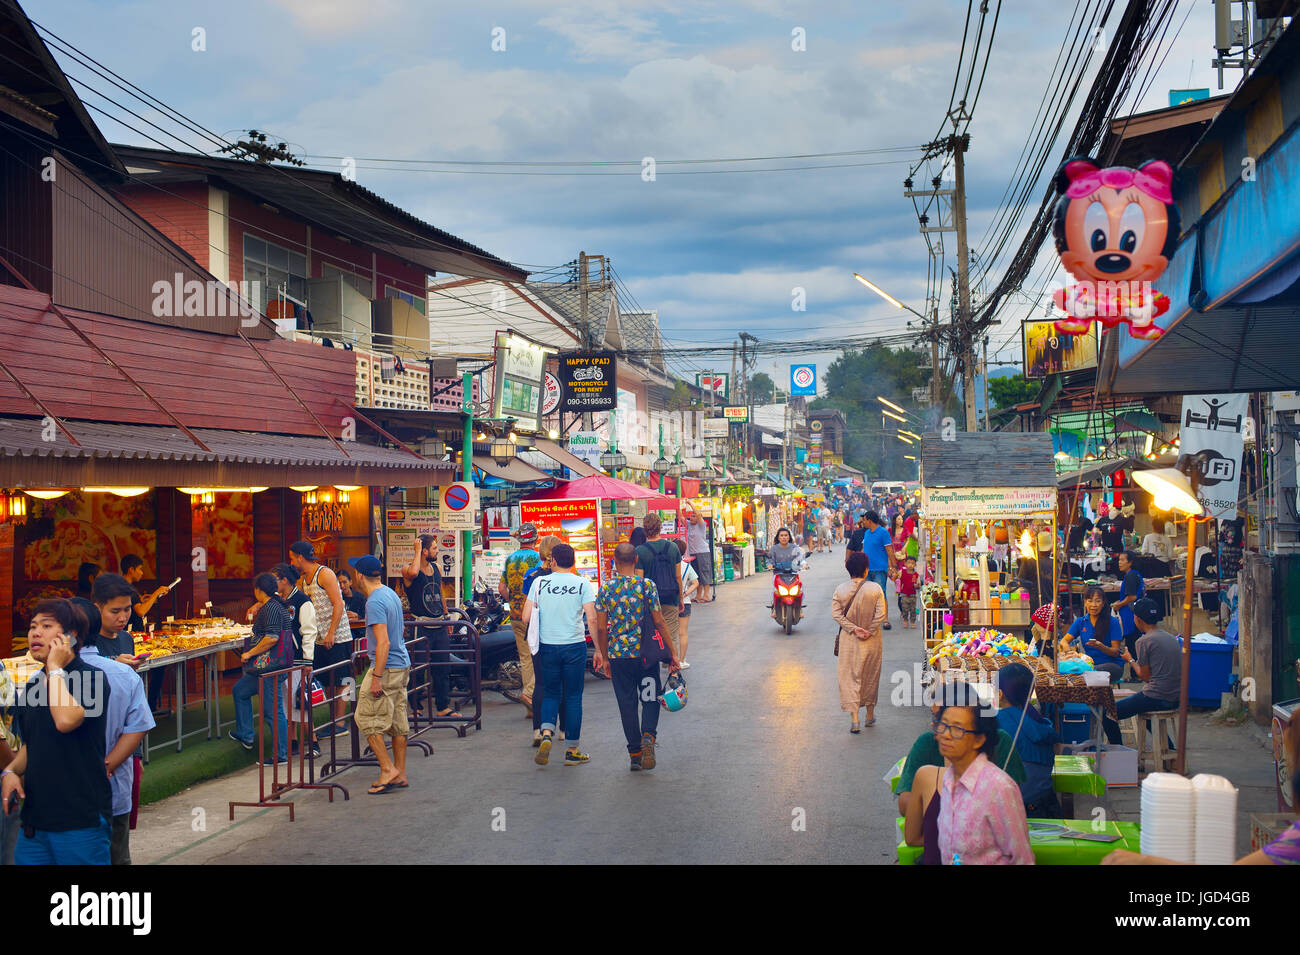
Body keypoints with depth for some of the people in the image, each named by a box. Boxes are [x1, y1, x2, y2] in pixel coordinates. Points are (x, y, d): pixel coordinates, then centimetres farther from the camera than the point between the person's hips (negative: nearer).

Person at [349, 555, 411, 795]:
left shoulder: (375, 603, -18)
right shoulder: (390, 593, 11)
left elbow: (384, 642, -24)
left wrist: (376, 677, -23)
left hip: (386, 668, -9)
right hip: (402, 666, 9)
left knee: (367, 719, -2)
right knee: (398, 721, 11)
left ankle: (388, 769, -3)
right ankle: (399, 775, 15)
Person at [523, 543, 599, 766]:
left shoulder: (539, 583, 0)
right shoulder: (582, 584, -4)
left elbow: (526, 617, -2)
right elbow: (592, 619, -10)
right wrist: (599, 650, -5)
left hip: (547, 646, 1)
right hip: (575, 647, -1)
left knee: (551, 693, 16)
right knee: (573, 697, 8)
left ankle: (546, 735, -8)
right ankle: (572, 751, 12)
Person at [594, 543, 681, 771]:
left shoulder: (606, 589, -1)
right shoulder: (647, 585, -5)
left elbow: (601, 628, 1)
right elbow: (659, 622, -5)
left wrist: (605, 658, 12)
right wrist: (672, 653, 2)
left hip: (618, 655, 1)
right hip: (646, 654, -1)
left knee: (627, 703, 9)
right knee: (650, 698, 11)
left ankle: (635, 753, 12)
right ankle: (648, 735, -14)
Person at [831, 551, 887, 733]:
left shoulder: (840, 590, -6)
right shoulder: (875, 589, -10)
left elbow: (836, 614, -10)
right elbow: (881, 615, -13)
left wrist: (854, 629, -11)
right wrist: (869, 631, -7)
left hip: (849, 641, 0)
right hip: (872, 642, 0)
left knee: (850, 677, 3)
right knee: (871, 676, 17)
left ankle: (854, 718, -9)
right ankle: (870, 715, 31)